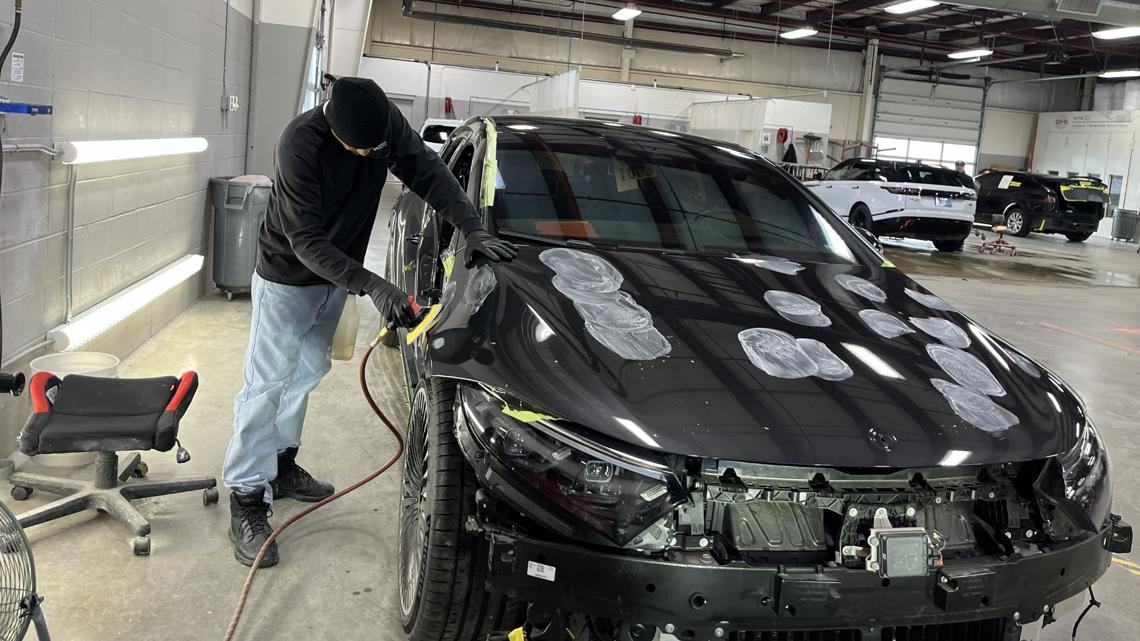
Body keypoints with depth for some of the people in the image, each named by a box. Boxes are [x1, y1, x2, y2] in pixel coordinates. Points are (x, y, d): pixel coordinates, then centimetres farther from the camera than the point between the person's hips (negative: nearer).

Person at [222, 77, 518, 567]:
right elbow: (305, 241, -33)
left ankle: (280, 466, 34)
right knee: (266, 383, -5)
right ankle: (246, 500, 1)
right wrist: (372, 286, -41)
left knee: (306, 372, 17)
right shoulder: (300, 144, -33)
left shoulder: (386, 122, -17)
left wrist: (472, 230, -26)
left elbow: (429, 173, -11)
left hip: (337, 274, 6)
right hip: (288, 277, -6)